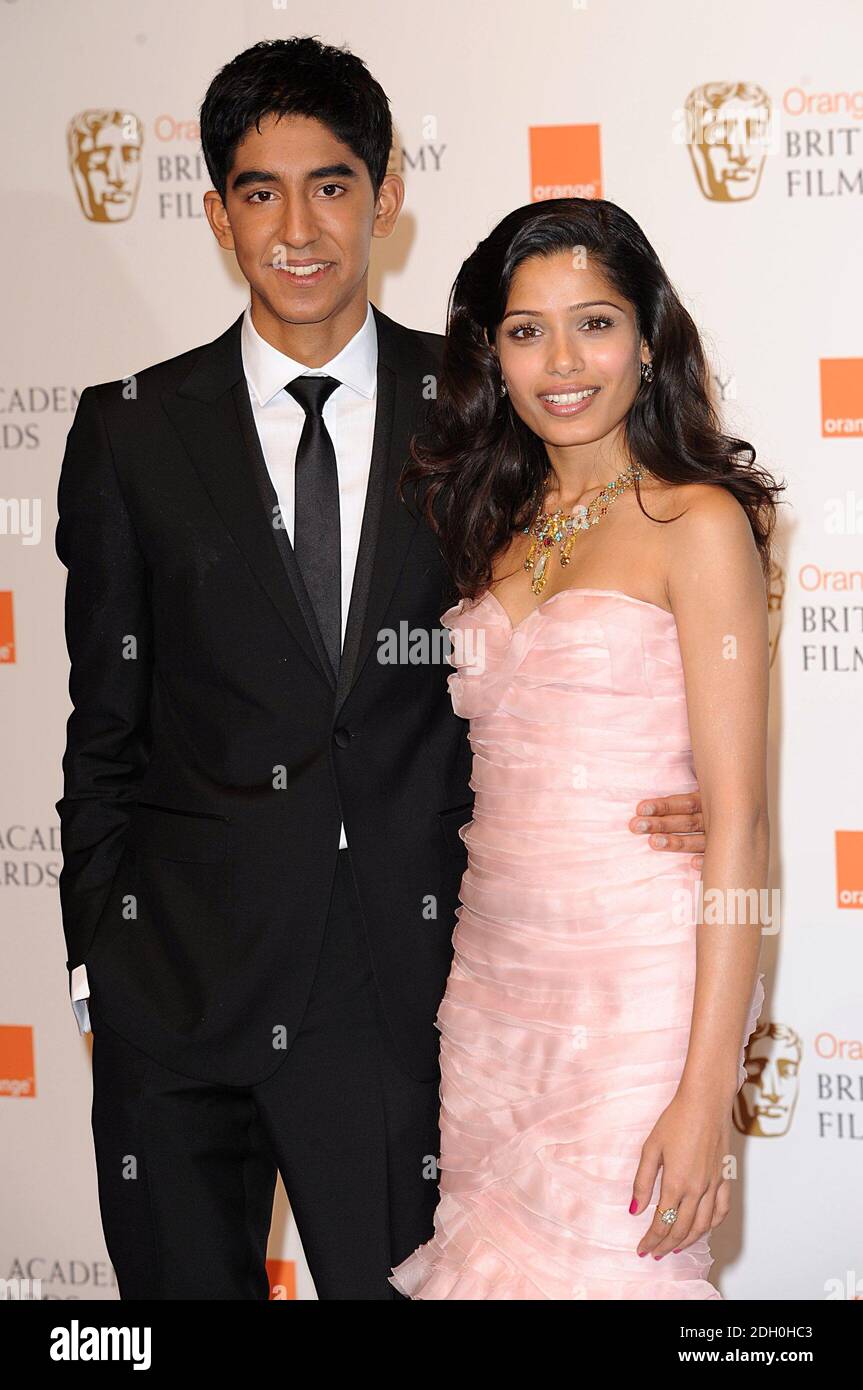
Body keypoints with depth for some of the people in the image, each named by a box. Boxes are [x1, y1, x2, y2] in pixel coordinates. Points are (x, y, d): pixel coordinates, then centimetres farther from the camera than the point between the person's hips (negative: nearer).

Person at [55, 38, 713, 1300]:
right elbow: (107, 723, 5)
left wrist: (644, 811, -11)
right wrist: (96, 957, 3)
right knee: (182, 1278, 13)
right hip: (177, 991, 1)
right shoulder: (133, 433, 3)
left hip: (396, 989, -1)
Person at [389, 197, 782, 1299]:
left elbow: (737, 817, -12)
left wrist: (706, 1089, -18)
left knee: (601, 1274, -3)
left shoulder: (697, 521, -6)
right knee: (484, 1266, 9)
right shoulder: (498, 533, 12)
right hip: (491, 980, 6)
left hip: (638, 990, -6)